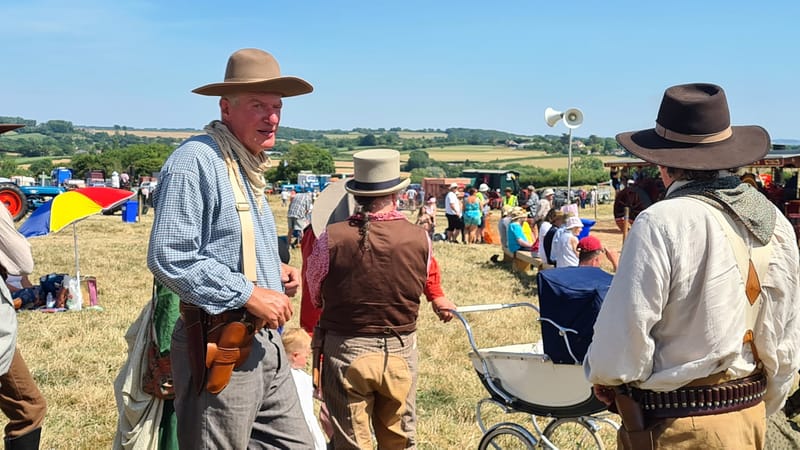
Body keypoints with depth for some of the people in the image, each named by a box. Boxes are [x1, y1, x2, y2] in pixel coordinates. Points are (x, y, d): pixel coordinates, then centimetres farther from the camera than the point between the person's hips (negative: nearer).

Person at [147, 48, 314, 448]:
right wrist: (249, 294, -20)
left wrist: (274, 269, 9)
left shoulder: (248, 167, 16)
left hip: (265, 341, 9)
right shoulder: (195, 160, -15)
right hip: (220, 347, -9)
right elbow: (169, 258, -23)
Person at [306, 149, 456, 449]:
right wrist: (439, 301, 35)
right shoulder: (420, 239, -9)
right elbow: (431, 283, 12)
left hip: (345, 350, -1)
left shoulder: (332, 238, -15)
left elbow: (313, 294, 0)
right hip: (400, 351, 2)